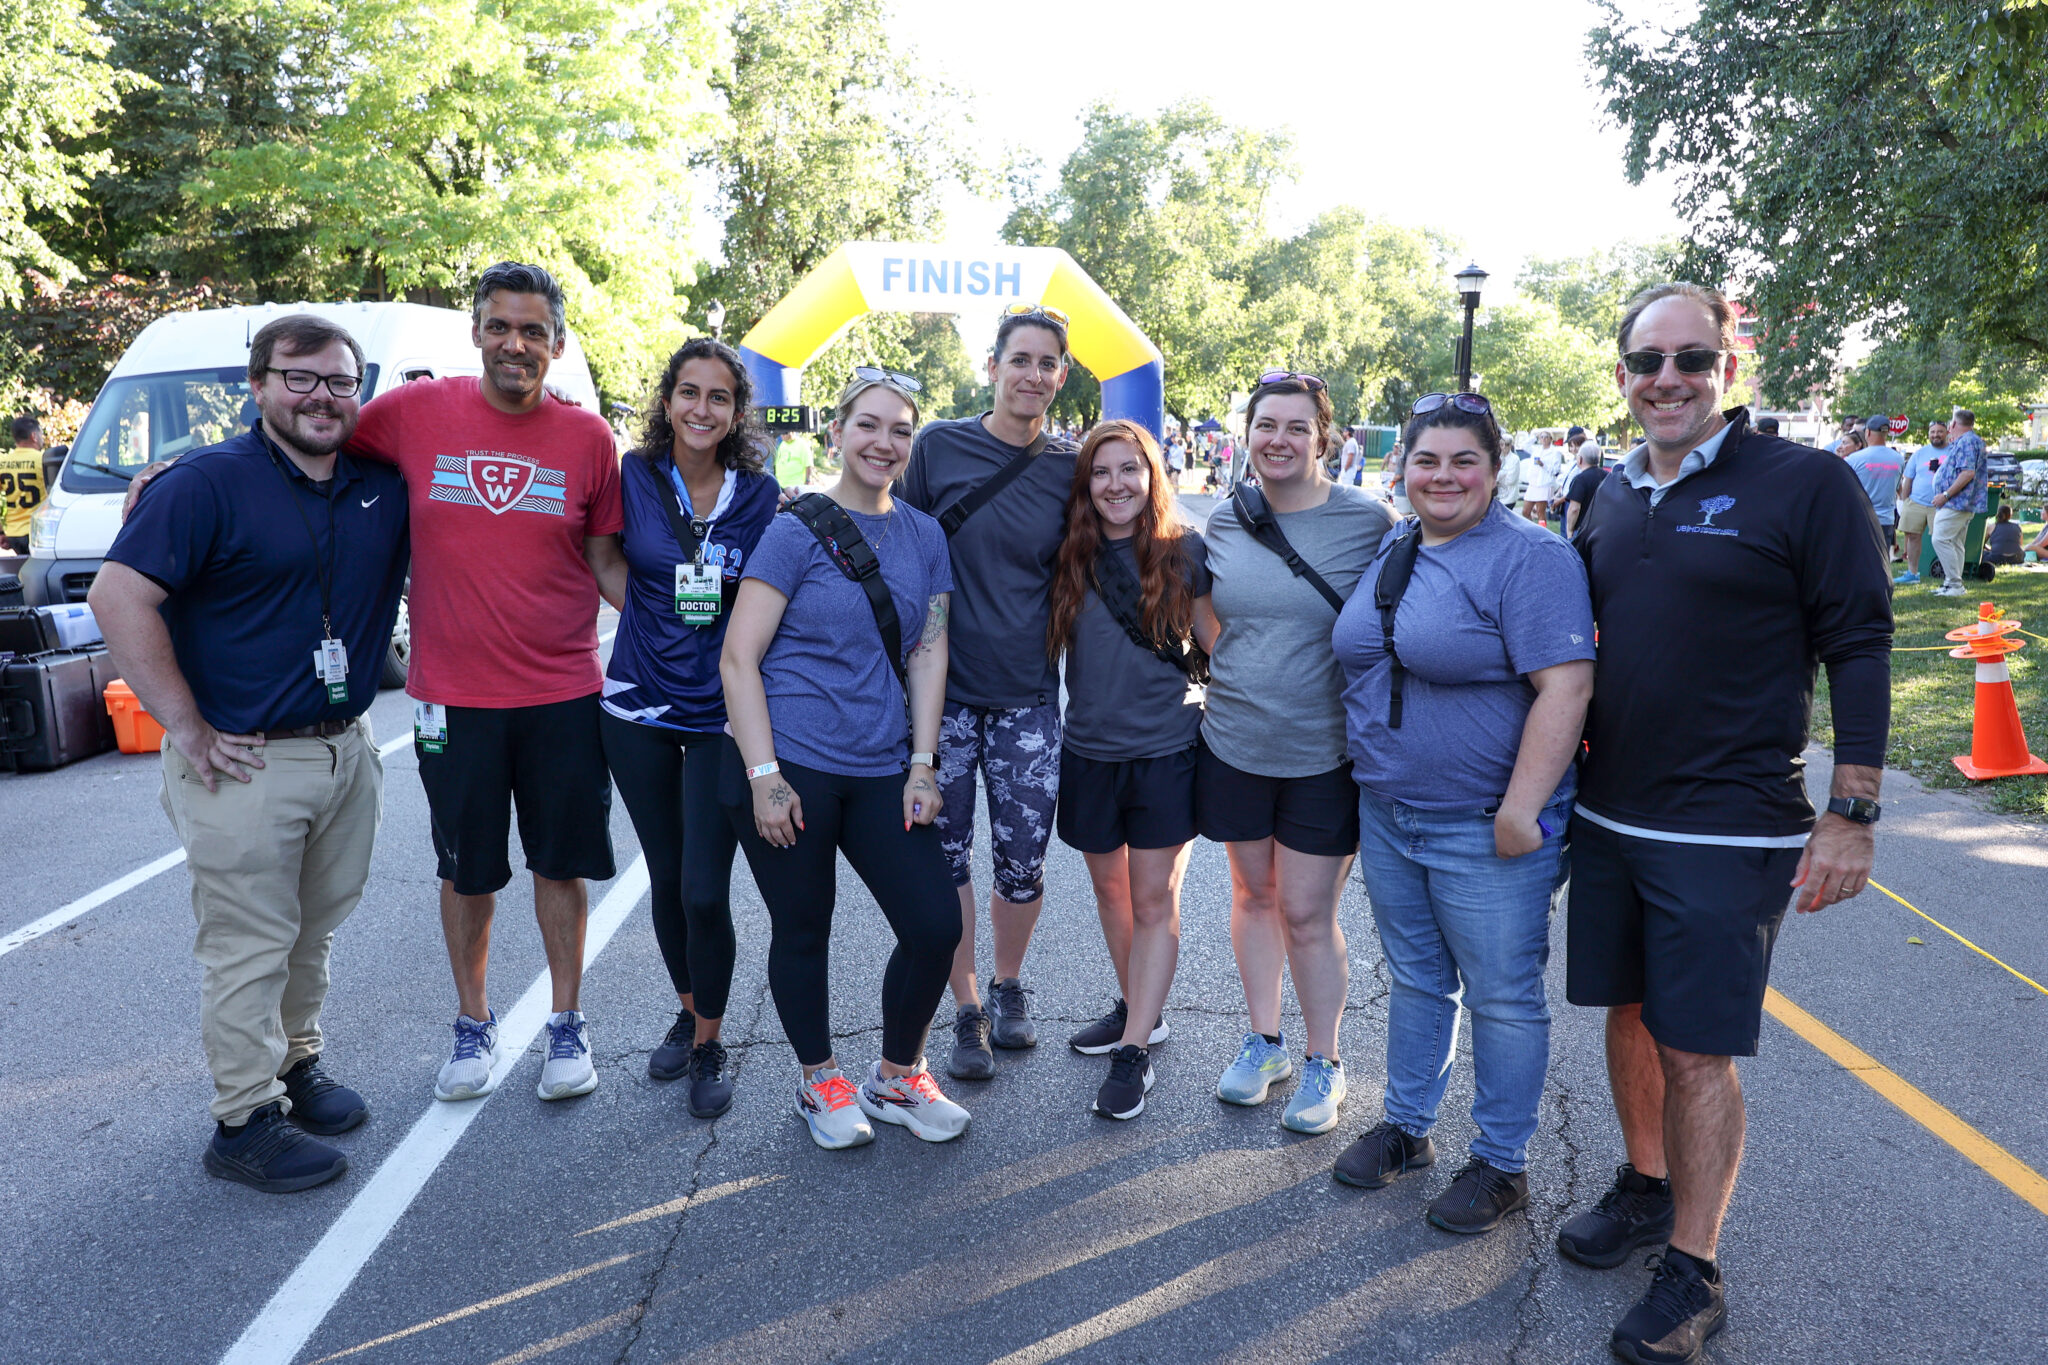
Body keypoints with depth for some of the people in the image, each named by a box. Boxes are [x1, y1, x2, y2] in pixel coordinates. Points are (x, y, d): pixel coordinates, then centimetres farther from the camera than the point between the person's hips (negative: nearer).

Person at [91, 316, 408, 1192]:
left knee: (314, 929, 18)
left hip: (347, 752, 5)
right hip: (244, 762, -5)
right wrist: (187, 727, -16)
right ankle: (245, 1119, 14)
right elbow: (119, 597, -14)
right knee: (249, 946, 3)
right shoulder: (208, 484, -9)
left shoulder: (384, 487, 6)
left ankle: (297, 1061, 36)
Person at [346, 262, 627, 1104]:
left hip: (563, 693, 0)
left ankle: (567, 1025, 28)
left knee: (561, 861, 10)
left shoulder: (587, 437, -1)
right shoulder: (415, 413, -2)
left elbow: (605, 560, 4)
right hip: (453, 694, 0)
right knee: (467, 869, 13)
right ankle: (473, 1025, 33)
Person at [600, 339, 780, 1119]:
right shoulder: (634, 477, -3)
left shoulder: (759, 493, -4)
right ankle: (687, 1014, 37)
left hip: (721, 714, -2)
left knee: (705, 892, -5)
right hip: (638, 708, 2)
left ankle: (710, 1045, 17)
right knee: (665, 879, 14)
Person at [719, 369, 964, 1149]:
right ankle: (820, 1083, 32)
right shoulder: (796, 531, -6)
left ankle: (896, 1077, 25)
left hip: (882, 770, 4)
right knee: (803, 931, 8)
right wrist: (763, 776, -14)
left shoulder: (925, 536, 8)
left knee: (936, 926, 1)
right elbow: (738, 658, -8)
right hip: (790, 765, -4)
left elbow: (928, 652, 9)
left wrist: (922, 764, 1)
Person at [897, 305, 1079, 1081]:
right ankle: (968, 1011, 23)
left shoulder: (1070, 468, 3)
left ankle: (1009, 986, 31)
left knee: (1023, 863, 3)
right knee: (945, 856, 5)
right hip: (942, 688, -1)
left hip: (1027, 696, 1)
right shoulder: (938, 447, -2)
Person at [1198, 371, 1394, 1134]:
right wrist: (1236, 677, 3)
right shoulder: (1224, 521, 2)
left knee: (1306, 914, 3)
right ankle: (1265, 1041, 34)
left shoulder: (1368, 520, -10)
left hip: (1323, 753, -4)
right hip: (1234, 742, 4)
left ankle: (1323, 1064, 24)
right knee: (1253, 895, 16)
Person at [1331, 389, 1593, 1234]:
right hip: (1387, 815, 7)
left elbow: (1565, 687, -21)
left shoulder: (1529, 558, -14)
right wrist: (1370, 775, 16)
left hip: (1483, 828, -7)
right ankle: (1406, 1126, 35)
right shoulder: (1392, 554, 10)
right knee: (1416, 979, 19)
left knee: (1502, 997, 7)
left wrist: (1521, 809, -23)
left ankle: (1501, 1164, 23)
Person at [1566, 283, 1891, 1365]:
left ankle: (1691, 1274, 17)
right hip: (1609, 817, 6)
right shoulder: (1611, 497, 8)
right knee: (1630, 1013, 17)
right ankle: (1645, 1187, 38)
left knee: (1696, 1049, 1)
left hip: (1728, 829, -5)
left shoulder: (1804, 483, -9)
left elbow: (1858, 648, -9)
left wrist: (1851, 814, -12)